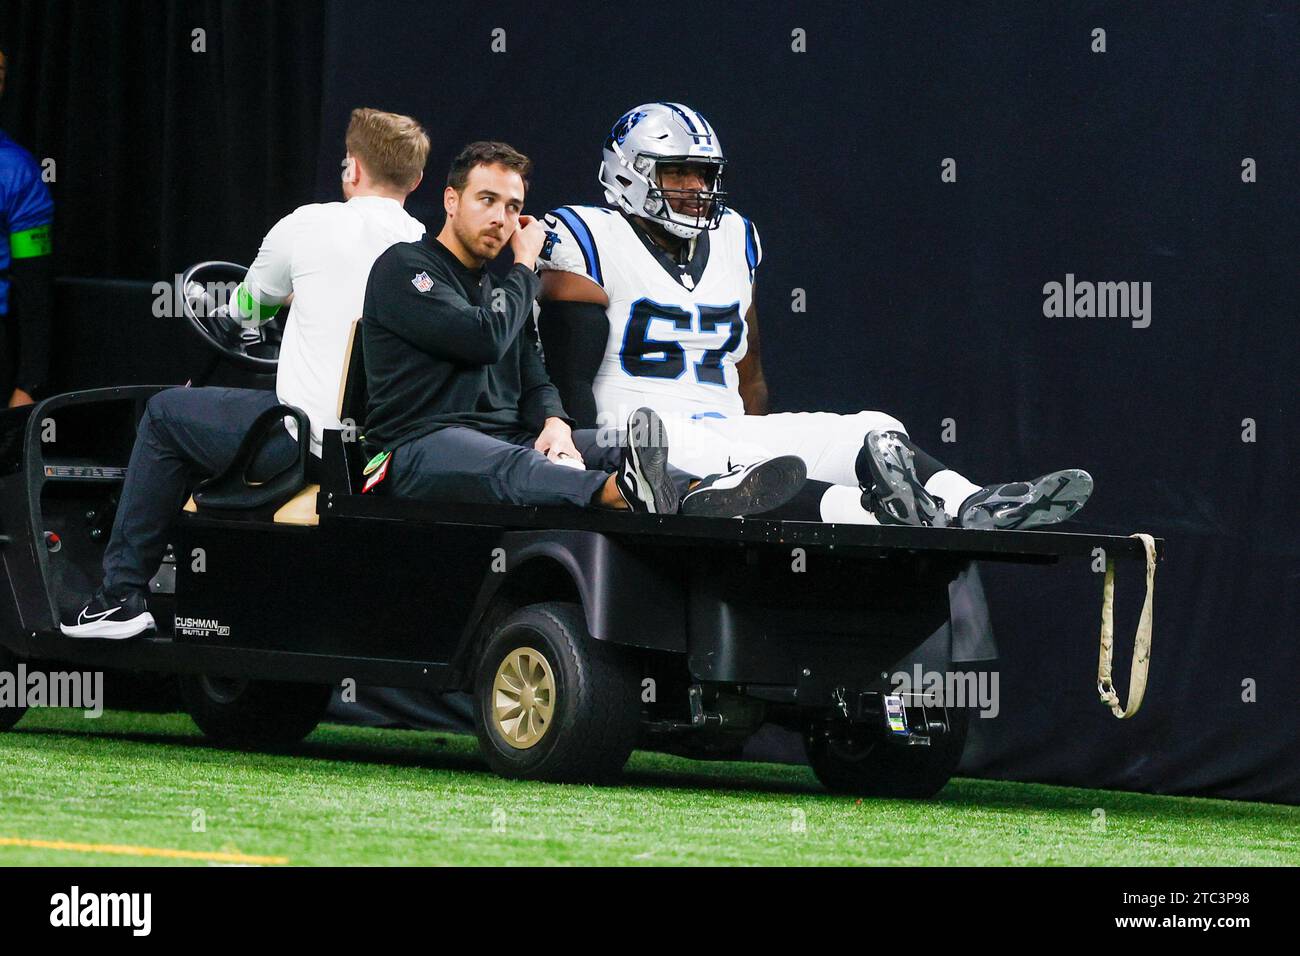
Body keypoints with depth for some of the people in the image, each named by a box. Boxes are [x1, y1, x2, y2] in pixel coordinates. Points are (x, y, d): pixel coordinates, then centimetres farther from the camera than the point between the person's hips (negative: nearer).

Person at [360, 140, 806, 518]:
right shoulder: (404, 268, 1)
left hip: (508, 439, 8)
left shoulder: (499, 288, 28)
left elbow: (534, 382, 18)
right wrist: (525, 266, 3)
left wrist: (554, 423, -7)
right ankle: (618, 493, -74)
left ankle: (700, 497, -51)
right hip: (420, 444, -8)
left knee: (617, 450, -18)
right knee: (506, 465, -40)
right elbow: (484, 339, -13)